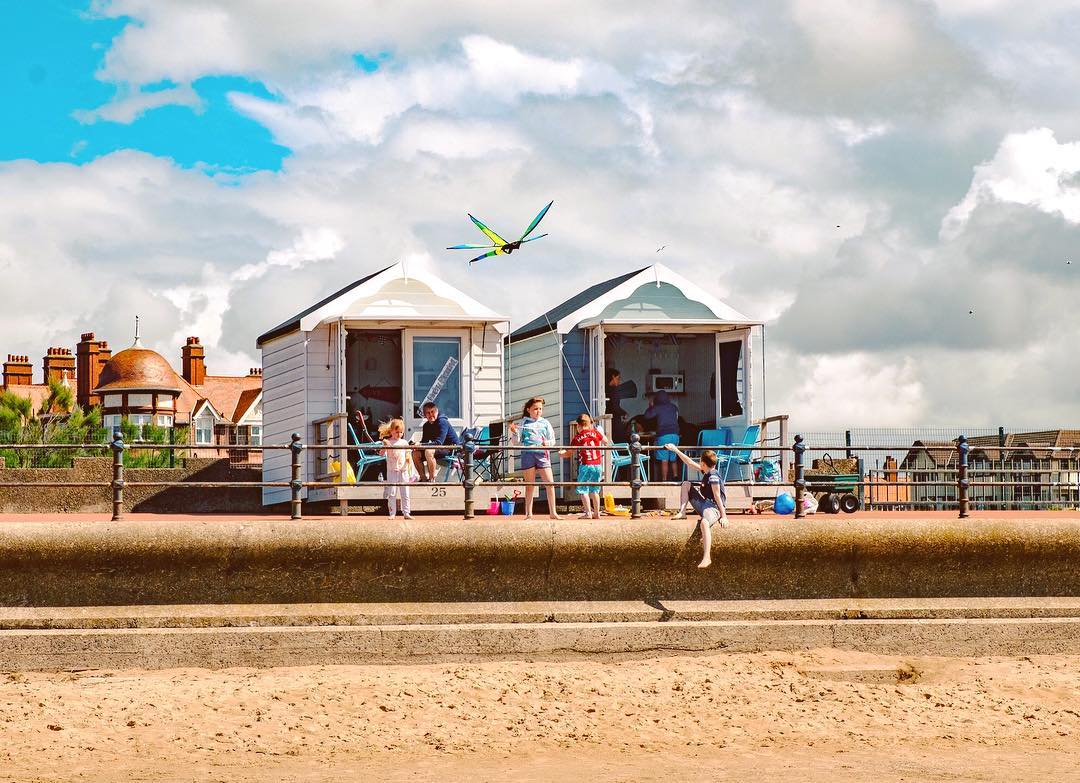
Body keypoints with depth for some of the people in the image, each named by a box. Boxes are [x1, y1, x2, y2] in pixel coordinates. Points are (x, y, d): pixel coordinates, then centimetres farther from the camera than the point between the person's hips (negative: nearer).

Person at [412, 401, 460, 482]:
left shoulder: (442, 422, -18)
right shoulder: (427, 425, 6)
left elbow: (439, 443, -27)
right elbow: (424, 442, 6)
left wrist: (421, 445, -33)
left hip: (451, 449, -8)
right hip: (439, 448, 8)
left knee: (429, 452, -33)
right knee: (415, 453, -6)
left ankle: (432, 479, -26)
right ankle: (423, 478, 1)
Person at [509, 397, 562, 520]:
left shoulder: (545, 423, 13)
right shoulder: (523, 423, 9)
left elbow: (552, 440, 13)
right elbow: (517, 441, 7)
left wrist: (548, 443, -9)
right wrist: (514, 432, -11)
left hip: (542, 454, 1)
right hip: (528, 453, -1)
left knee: (550, 483, -5)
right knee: (529, 485, 1)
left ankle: (553, 512, 1)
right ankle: (529, 513, 5)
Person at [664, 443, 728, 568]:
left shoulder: (713, 477, -18)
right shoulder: (706, 471, 10)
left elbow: (717, 497, -22)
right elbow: (690, 463, 20)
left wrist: (723, 516, -24)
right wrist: (675, 450, 23)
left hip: (714, 507, -11)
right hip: (704, 504, 11)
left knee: (705, 522, -44)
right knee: (686, 484, 17)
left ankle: (707, 558, -55)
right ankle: (682, 513, 4)